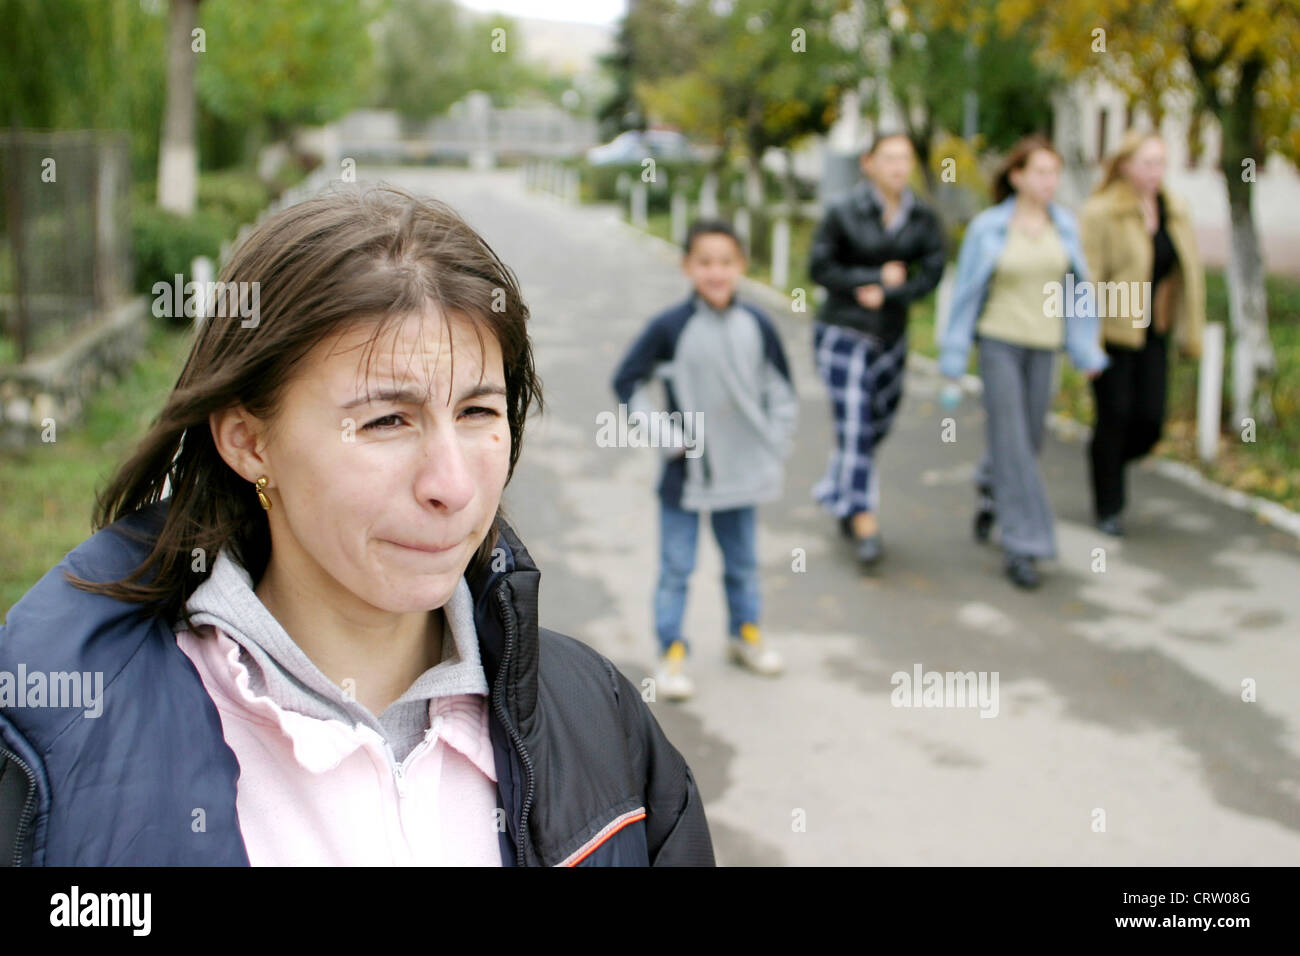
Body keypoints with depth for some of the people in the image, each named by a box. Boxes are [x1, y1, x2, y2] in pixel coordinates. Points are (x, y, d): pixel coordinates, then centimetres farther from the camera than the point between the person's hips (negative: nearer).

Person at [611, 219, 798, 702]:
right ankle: (672, 652, 16)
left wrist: (777, 445, 4)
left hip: (742, 470, 3)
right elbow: (627, 380, -5)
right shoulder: (670, 326, -12)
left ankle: (745, 633, 38)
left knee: (743, 562, 18)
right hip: (685, 474, -3)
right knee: (676, 567, 4)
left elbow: (782, 389, 8)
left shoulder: (756, 325, -3)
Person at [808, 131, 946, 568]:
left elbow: (932, 273, -4)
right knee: (855, 428, -10)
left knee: (878, 426, 13)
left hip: (891, 334, 5)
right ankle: (865, 526, -8)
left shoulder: (923, 218, 2)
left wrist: (886, 294, -17)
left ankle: (839, 495, 38)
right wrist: (878, 277, -13)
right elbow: (820, 267, -8)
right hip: (843, 334, -5)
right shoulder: (844, 213, -8)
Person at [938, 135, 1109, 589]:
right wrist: (953, 358, -1)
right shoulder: (988, 227, -6)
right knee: (1011, 441, -9)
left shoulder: (1064, 225, 4)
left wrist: (1086, 352, 4)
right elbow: (966, 292, -2)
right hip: (999, 342, -4)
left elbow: (1077, 291, 7)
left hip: (1042, 347, 4)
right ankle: (1021, 547, -4)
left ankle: (989, 491, 44)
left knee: (1028, 440, 12)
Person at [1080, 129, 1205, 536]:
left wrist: (1191, 332, 10)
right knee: (1115, 417, -1)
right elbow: (1088, 277, -13)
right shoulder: (1100, 212, -11)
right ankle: (1108, 508, 14)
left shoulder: (1176, 211, 7)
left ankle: (1107, 460, 33)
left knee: (1150, 420, 1)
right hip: (1113, 336, -5)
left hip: (1154, 335, 5)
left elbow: (1190, 273, 12)